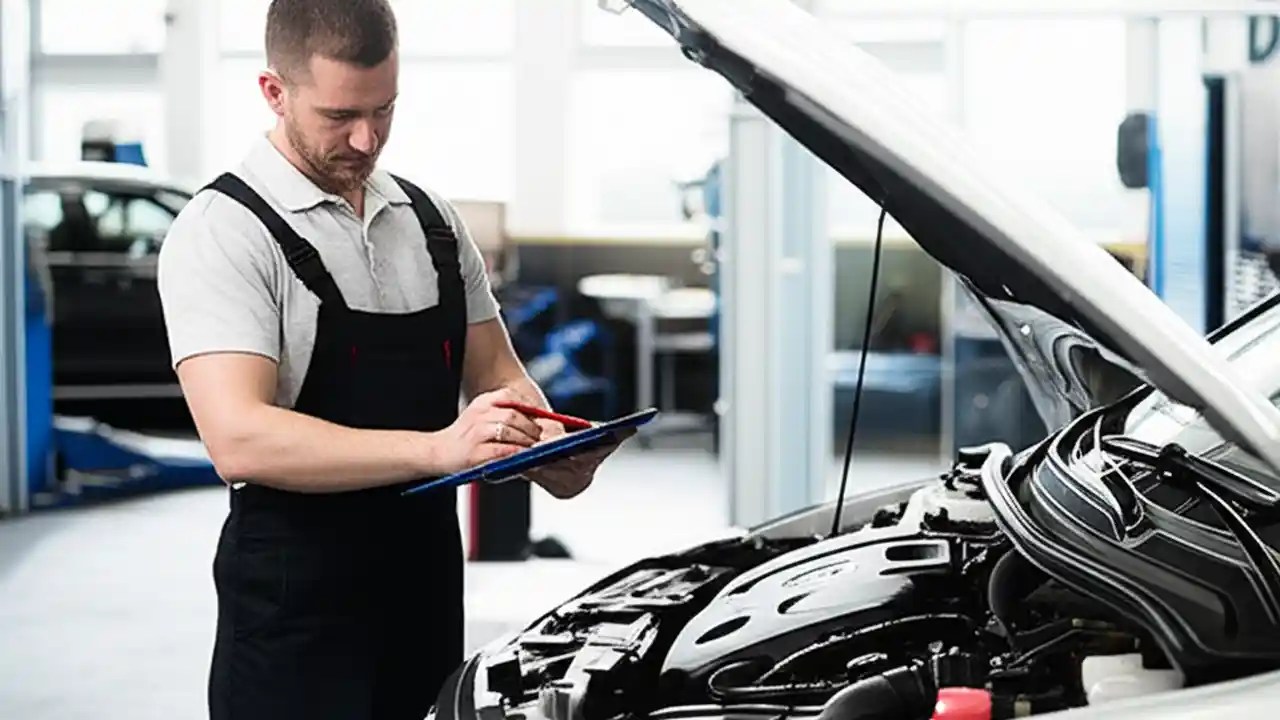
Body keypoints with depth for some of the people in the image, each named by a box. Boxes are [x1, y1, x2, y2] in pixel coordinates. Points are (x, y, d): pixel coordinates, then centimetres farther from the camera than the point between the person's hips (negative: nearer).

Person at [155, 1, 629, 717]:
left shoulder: (432, 219, 10)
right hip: (294, 612, -6)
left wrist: (552, 451, -7)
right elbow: (240, 441, -23)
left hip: (429, 596, 6)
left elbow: (500, 376, 17)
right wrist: (438, 448, -32)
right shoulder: (223, 232, -12)